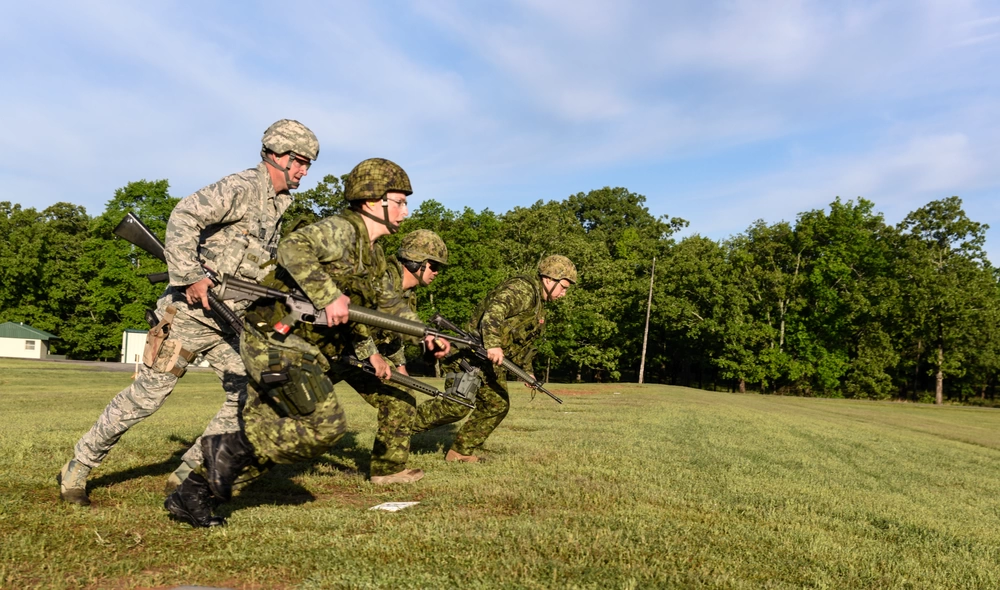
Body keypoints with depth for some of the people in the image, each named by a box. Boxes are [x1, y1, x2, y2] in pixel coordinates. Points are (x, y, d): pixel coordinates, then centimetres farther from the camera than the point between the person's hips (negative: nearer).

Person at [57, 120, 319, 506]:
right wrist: (191, 277, -28)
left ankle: (188, 475, 13)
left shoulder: (280, 204, 13)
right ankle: (77, 469, 19)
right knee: (146, 395, 0)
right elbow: (184, 217, -25)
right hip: (191, 312, -8)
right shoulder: (241, 187, -13)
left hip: (229, 320, 8)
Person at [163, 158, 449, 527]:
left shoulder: (373, 256, 19)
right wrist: (328, 295, -32)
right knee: (325, 426, -14)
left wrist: (370, 352, 25)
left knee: (265, 435, 11)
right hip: (278, 340, -10)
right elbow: (293, 249, -29)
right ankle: (228, 449, -4)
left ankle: (191, 496, 20)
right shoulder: (342, 230, -11)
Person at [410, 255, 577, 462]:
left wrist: (526, 370, 25)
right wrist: (493, 344, -42)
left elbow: (522, 342, 30)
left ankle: (462, 452, 13)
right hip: (472, 354, -10)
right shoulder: (523, 289, -14)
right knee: (457, 406, -15)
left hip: (493, 362, 10)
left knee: (497, 405, 5)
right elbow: (494, 311, -31)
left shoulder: (538, 306, 20)